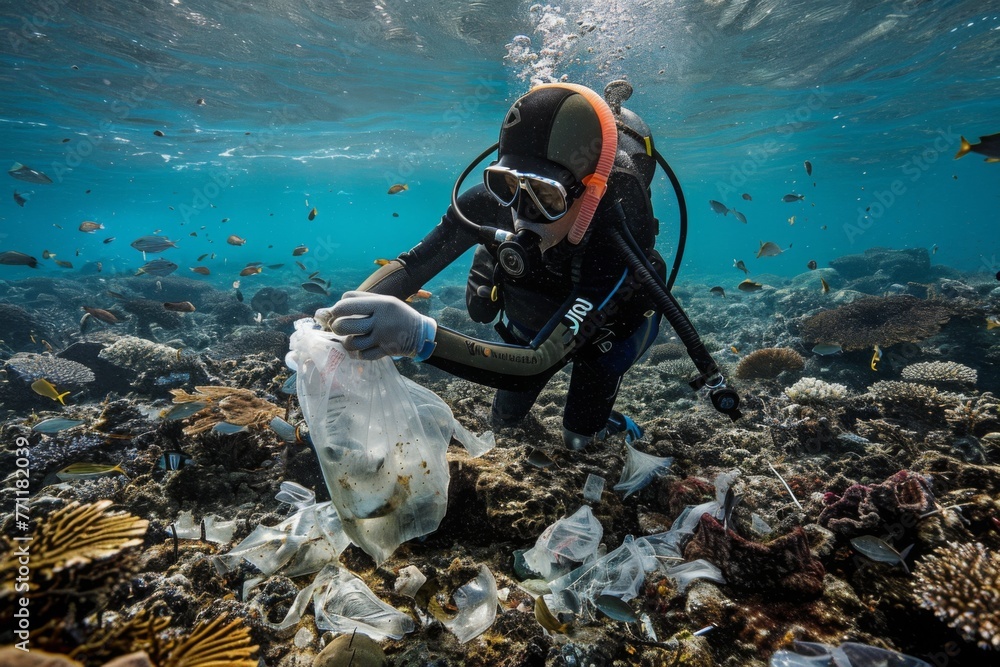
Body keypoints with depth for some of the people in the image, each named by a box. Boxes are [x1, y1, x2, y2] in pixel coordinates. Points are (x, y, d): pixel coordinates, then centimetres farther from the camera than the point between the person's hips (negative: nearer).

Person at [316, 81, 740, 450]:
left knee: (578, 440, 6)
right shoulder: (493, 200, -35)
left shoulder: (615, 241, -45)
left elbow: (539, 363, -52)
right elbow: (414, 264, -27)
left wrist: (422, 338, -67)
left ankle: (608, 423, 39)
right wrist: (350, 311, -48)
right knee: (504, 423, 19)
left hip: (603, 331, -3)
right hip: (529, 325, 3)